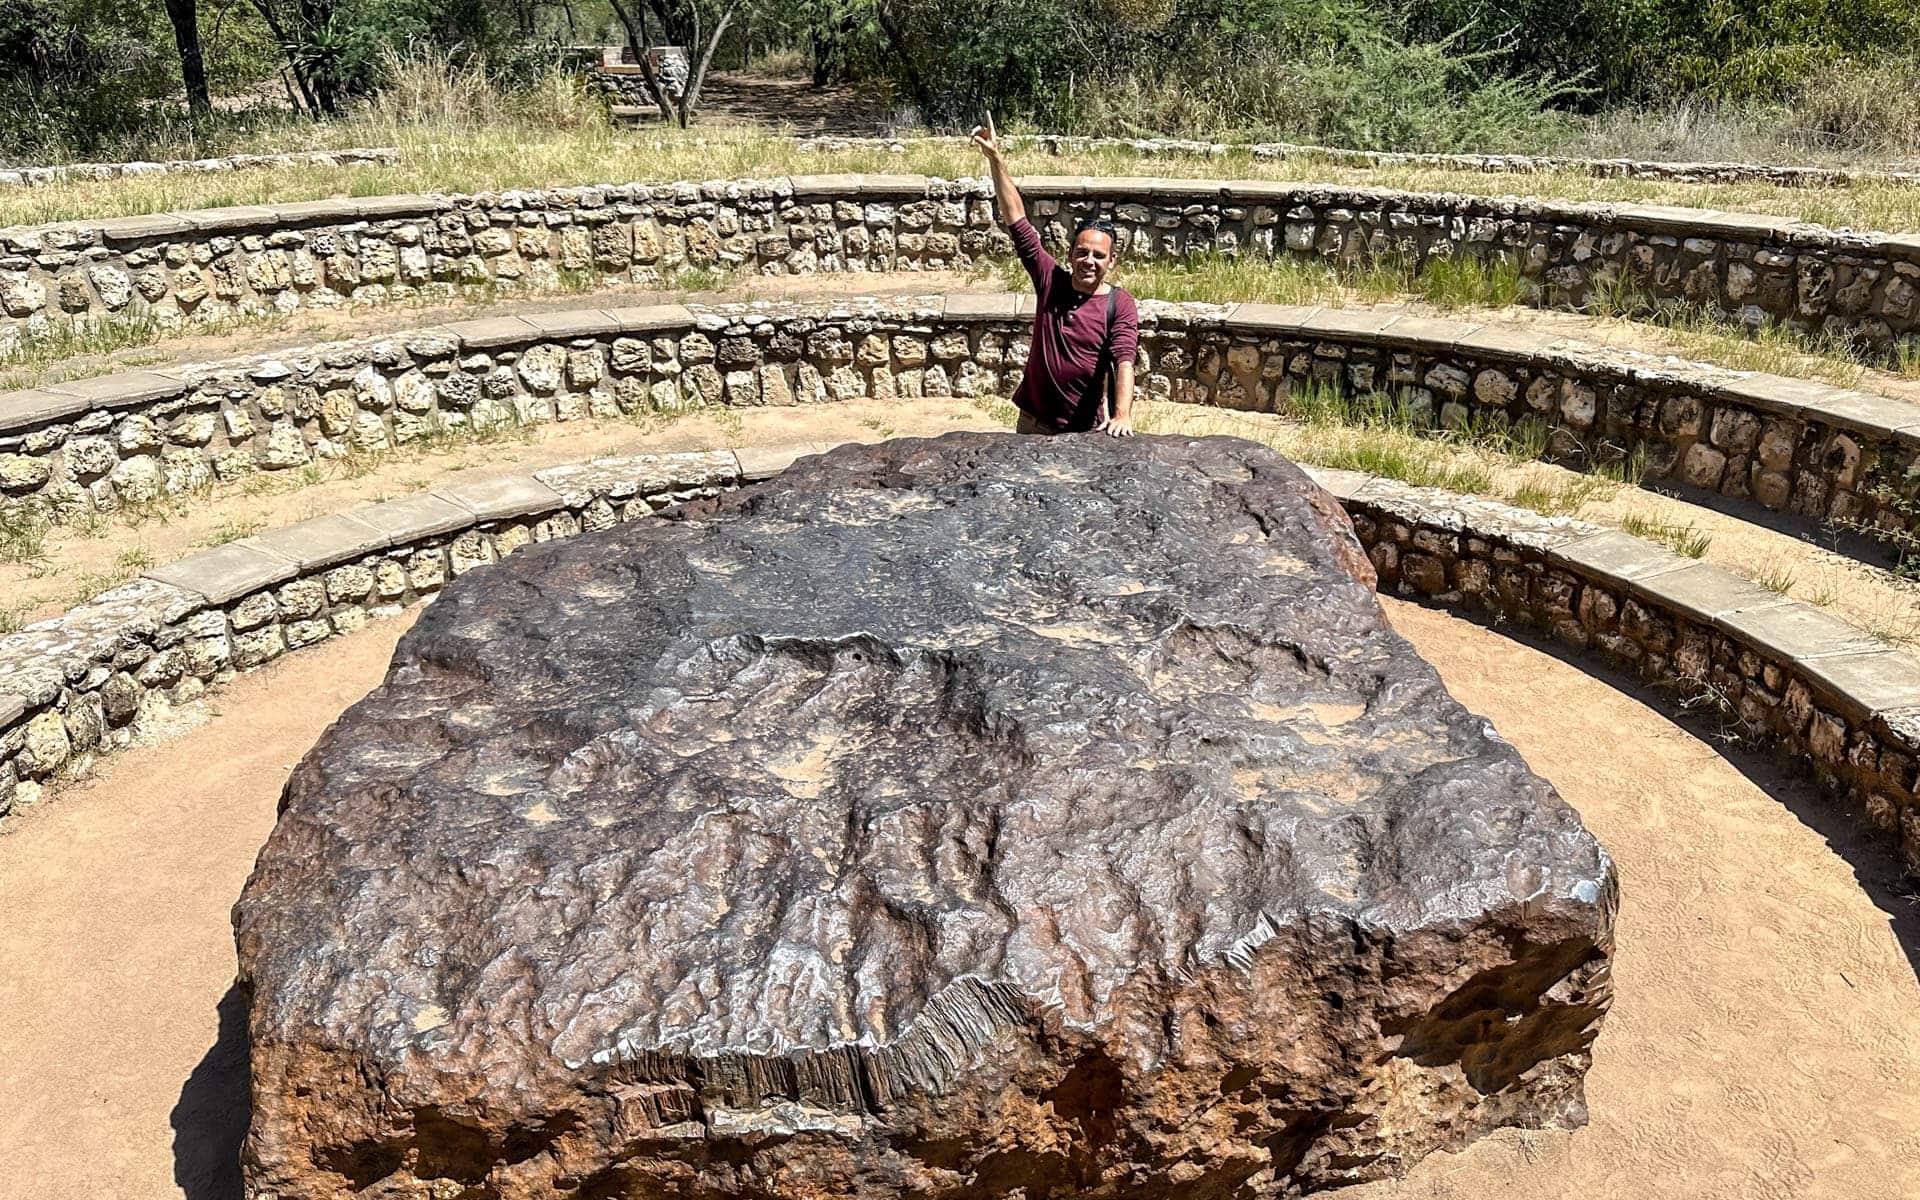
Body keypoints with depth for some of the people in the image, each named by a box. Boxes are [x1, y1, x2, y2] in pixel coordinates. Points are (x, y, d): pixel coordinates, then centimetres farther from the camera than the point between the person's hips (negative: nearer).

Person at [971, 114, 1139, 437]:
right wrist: (994, 159, -7)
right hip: (1033, 422, 4)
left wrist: (1122, 415, -41)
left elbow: (1124, 363, -23)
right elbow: (1016, 219, -3)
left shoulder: (1120, 305, -11)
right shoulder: (1051, 280, -3)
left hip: (1085, 432, -4)